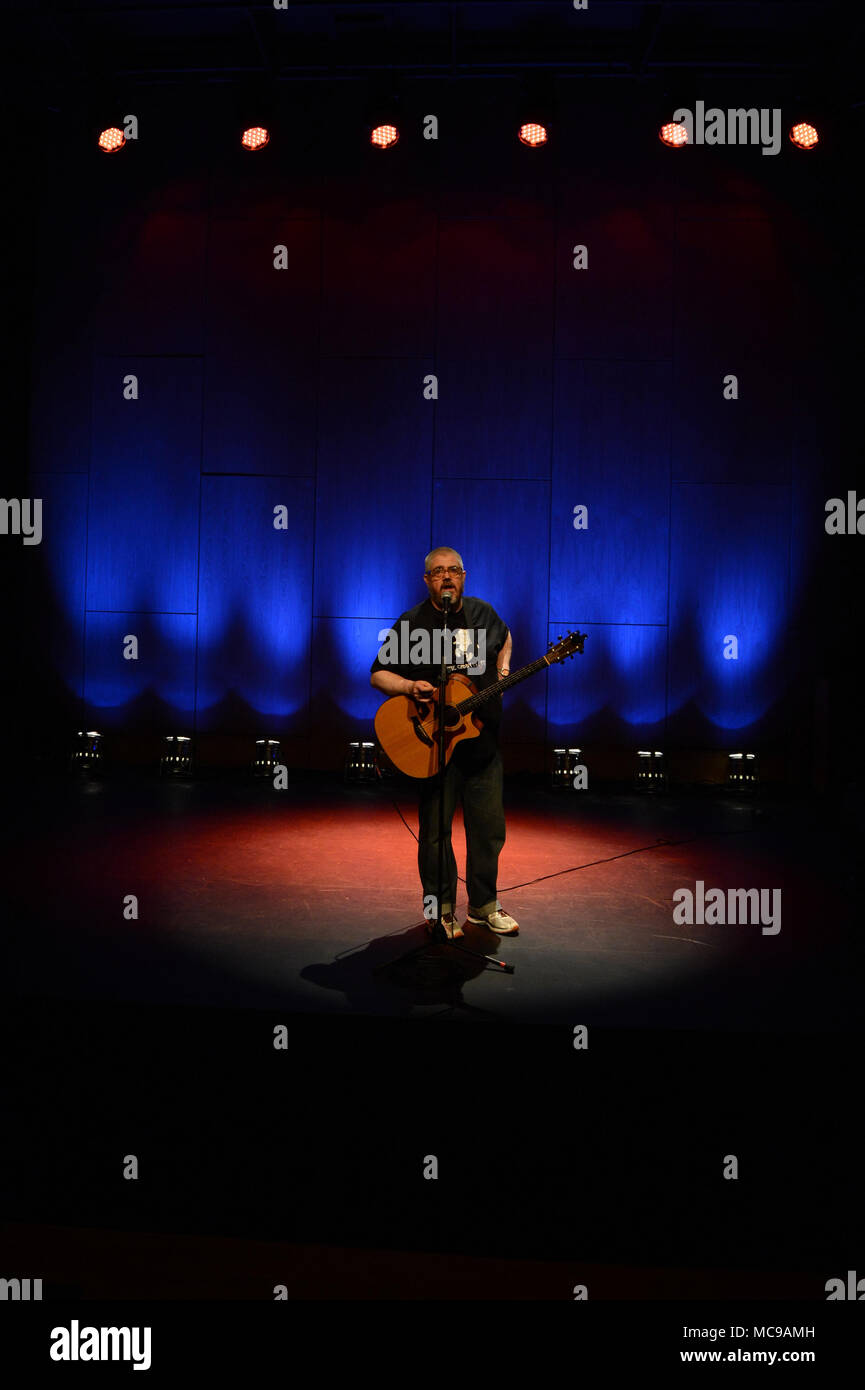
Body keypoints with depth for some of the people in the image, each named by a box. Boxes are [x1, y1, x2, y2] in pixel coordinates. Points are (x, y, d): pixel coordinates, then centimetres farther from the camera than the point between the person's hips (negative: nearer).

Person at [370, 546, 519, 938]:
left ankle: (484, 905, 27)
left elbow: (504, 638, 29)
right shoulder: (411, 623, -5)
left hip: (483, 742, 4)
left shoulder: (483, 612, 7)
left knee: (489, 829, 10)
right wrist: (410, 686, -22)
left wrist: (503, 667, 10)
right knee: (435, 831, 3)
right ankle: (441, 911, 20)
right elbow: (378, 674, -4)